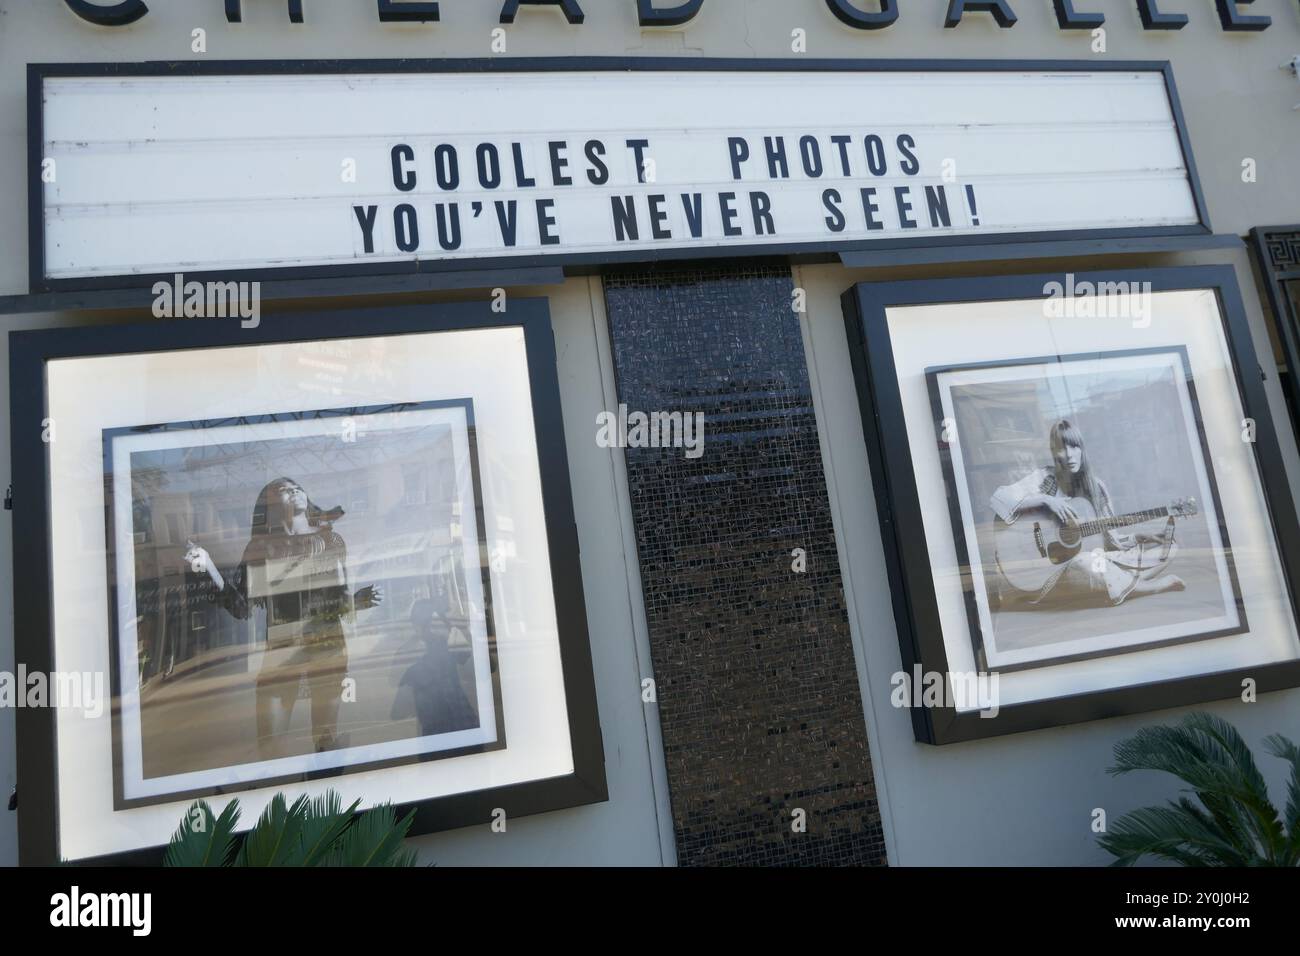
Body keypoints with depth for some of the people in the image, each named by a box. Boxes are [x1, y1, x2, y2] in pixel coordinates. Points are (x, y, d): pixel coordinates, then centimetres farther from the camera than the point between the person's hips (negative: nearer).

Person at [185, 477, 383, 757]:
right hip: (280, 648, 0)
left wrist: (359, 599, -14)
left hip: (327, 646, 0)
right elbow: (241, 605, -4)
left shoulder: (330, 540, 5)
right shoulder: (261, 546, 2)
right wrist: (209, 567, -15)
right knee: (269, 740, 0)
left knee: (327, 734, 5)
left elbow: (339, 600, 7)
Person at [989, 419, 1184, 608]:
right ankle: (1160, 585, -16)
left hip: (1095, 559, 5)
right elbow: (997, 499, -21)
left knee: (1168, 548, -2)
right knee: (1084, 565, -39)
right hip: (1054, 567, -5)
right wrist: (1045, 500, -25)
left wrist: (1143, 538, -4)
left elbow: (1112, 539, 11)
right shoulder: (1043, 478, -5)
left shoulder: (1096, 487, 8)